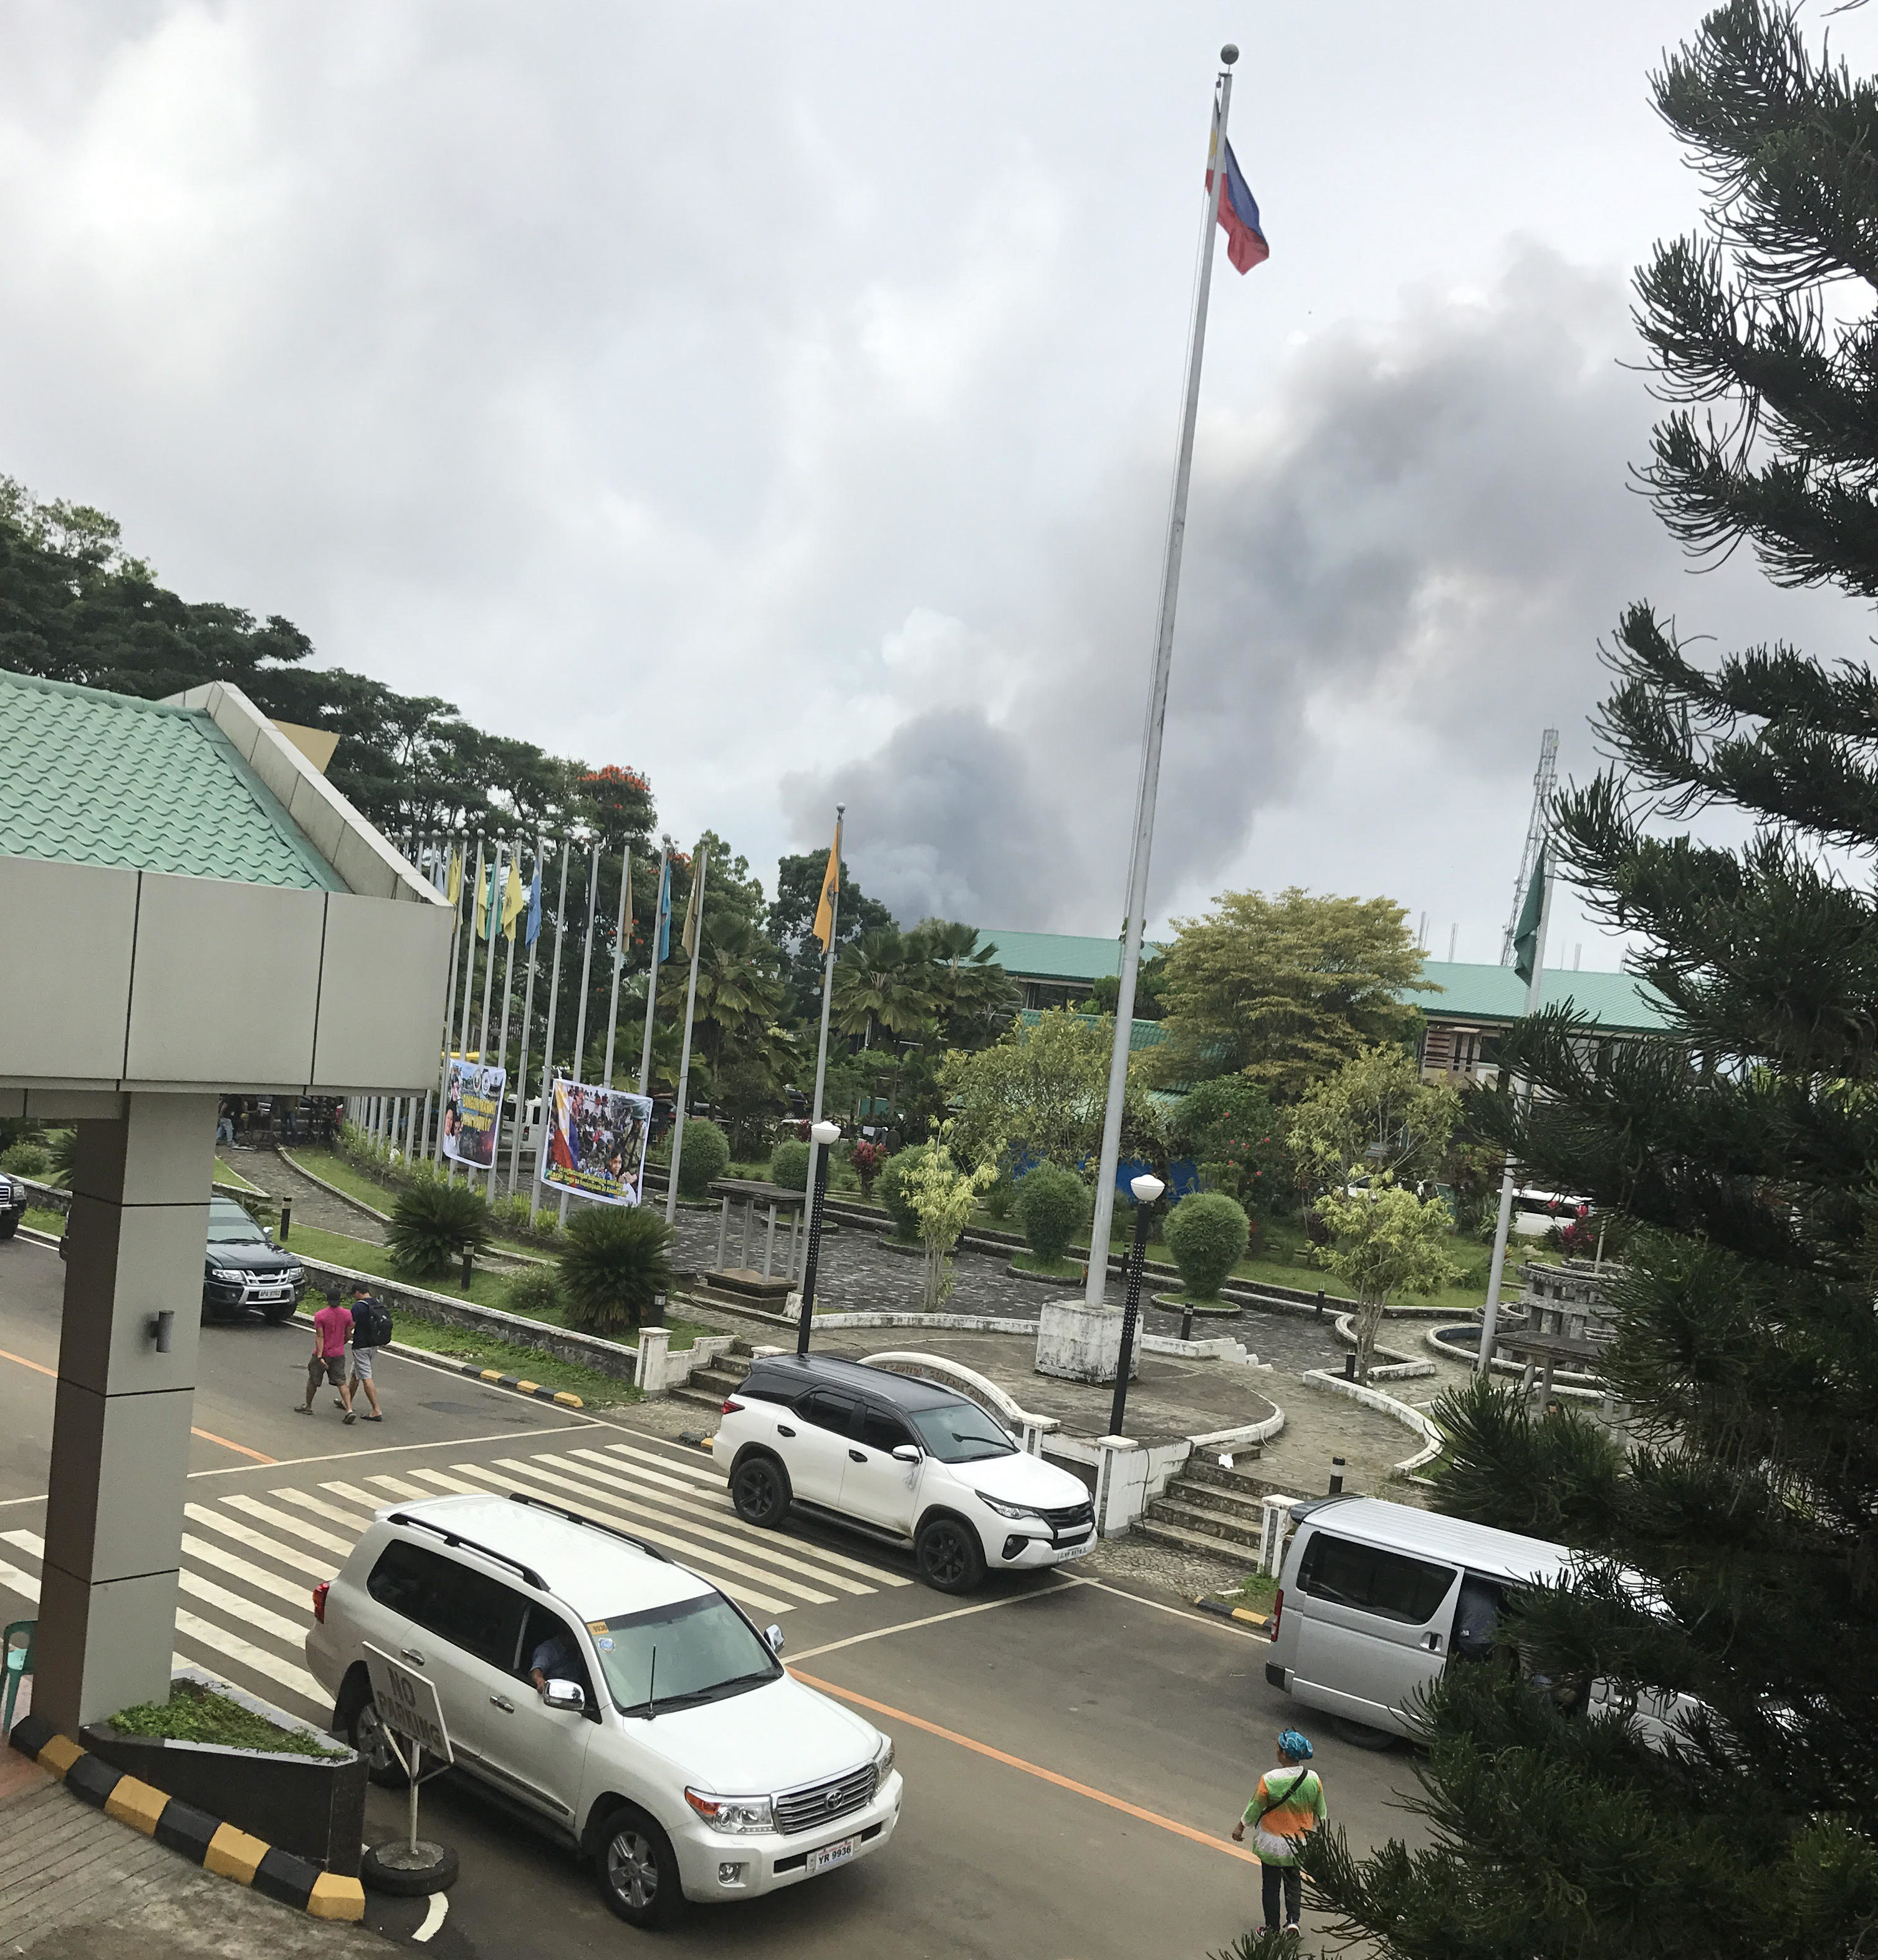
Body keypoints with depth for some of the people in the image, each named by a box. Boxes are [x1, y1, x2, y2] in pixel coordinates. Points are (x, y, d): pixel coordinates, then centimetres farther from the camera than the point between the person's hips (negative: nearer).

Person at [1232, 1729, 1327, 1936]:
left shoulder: (1270, 1779, -25)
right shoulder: (1313, 1779, -15)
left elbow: (1255, 1807, -12)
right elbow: (1320, 1812, 1)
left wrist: (1240, 1827, 5)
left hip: (1272, 1843, -3)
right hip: (1300, 1842, 3)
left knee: (1271, 1884, 15)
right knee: (1294, 1880, 24)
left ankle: (1272, 1927, 24)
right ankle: (1293, 1919, 13)